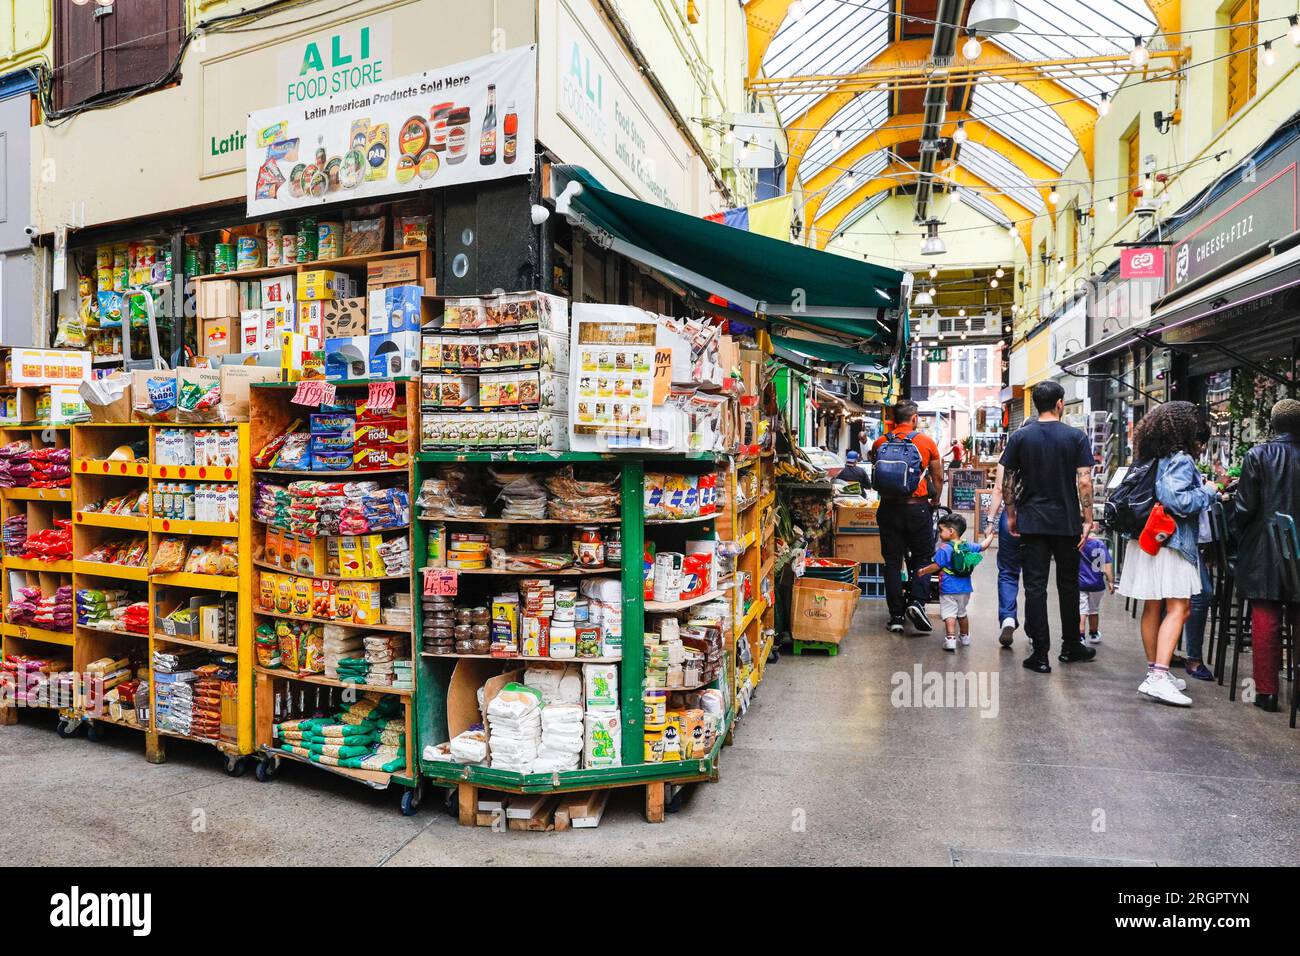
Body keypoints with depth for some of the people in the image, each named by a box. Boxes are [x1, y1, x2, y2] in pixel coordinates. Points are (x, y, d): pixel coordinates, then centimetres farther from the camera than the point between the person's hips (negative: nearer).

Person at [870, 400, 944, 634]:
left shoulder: (879, 443, 0)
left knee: (892, 561, 8)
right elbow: (938, 477, 2)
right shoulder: (926, 442, -4)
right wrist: (934, 501, 17)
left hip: (889, 508, 2)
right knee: (922, 557, 14)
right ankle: (917, 600, -6)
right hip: (918, 507, -2)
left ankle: (896, 615, 11)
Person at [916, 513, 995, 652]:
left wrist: (922, 571, -3)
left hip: (948, 589, -6)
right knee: (962, 613, 23)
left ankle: (950, 639, -19)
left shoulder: (944, 549, -16)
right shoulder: (968, 547, 3)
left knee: (949, 614, -6)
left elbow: (936, 566, -17)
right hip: (965, 588, 7)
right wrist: (990, 536, 34)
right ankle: (965, 636, 36)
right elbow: (983, 546, 15)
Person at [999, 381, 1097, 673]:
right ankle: (1071, 647, 27)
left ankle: (1040, 654, 1)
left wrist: (1011, 515, 11)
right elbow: (1084, 481, -7)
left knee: (1035, 586, 1)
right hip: (1067, 522, 0)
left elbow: (1007, 482, 1)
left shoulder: (1019, 437, 0)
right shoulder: (1076, 437, -3)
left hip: (1031, 522, 0)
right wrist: (1088, 519, -1)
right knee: (1068, 584, 14)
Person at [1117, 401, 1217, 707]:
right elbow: (1177, 499, -23)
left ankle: (1154, 670, 20)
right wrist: (1207, 493, -7)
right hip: (1170, 543, -8)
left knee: (1153, 608, 12)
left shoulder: (1150, 459, 12)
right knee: (1178, 608, -9)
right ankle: (1159, 677, -17)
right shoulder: (1180, 460, -12)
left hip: (1148, 541, 8)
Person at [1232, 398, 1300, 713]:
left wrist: (1241, 540, 6)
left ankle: (1267, 691, 6)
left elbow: (1245, 507, -9)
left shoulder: (1257, 456, -8)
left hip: (1264, 554, -2)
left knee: (1265, 621, 3)